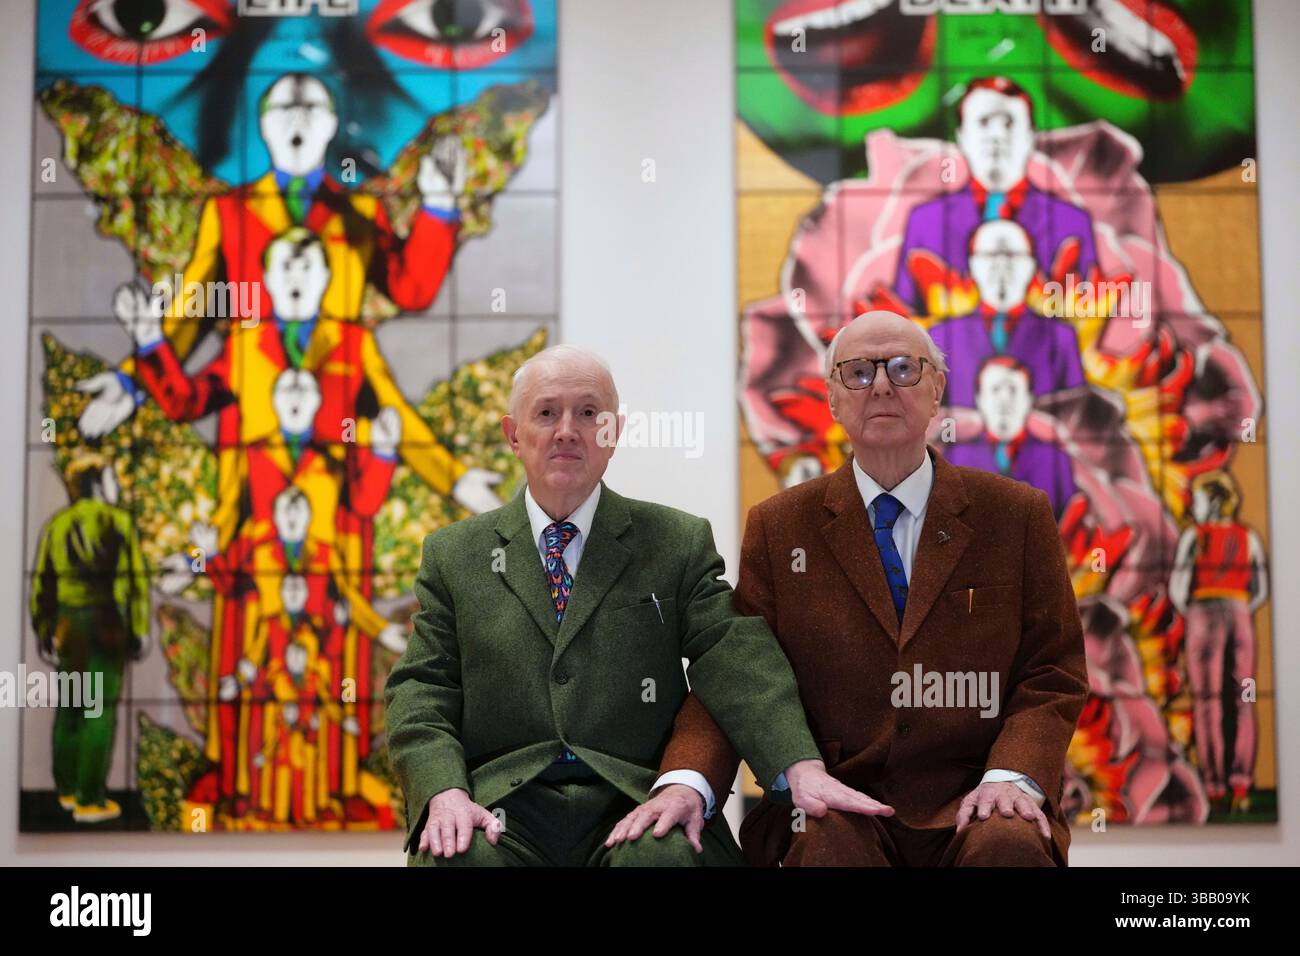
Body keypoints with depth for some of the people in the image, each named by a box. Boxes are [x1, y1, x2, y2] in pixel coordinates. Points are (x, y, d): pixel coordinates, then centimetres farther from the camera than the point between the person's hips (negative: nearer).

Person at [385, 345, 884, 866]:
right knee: (458, 855, -32)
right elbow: (421, 691, 8)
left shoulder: (680, 543, 11)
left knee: (667, 852, -33)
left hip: (637, 804, 0)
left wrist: (802, 765, -21)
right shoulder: (452, 554, 15)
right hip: (501, 807, 1)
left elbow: (735, 657, -3)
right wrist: (445, 793, -13)